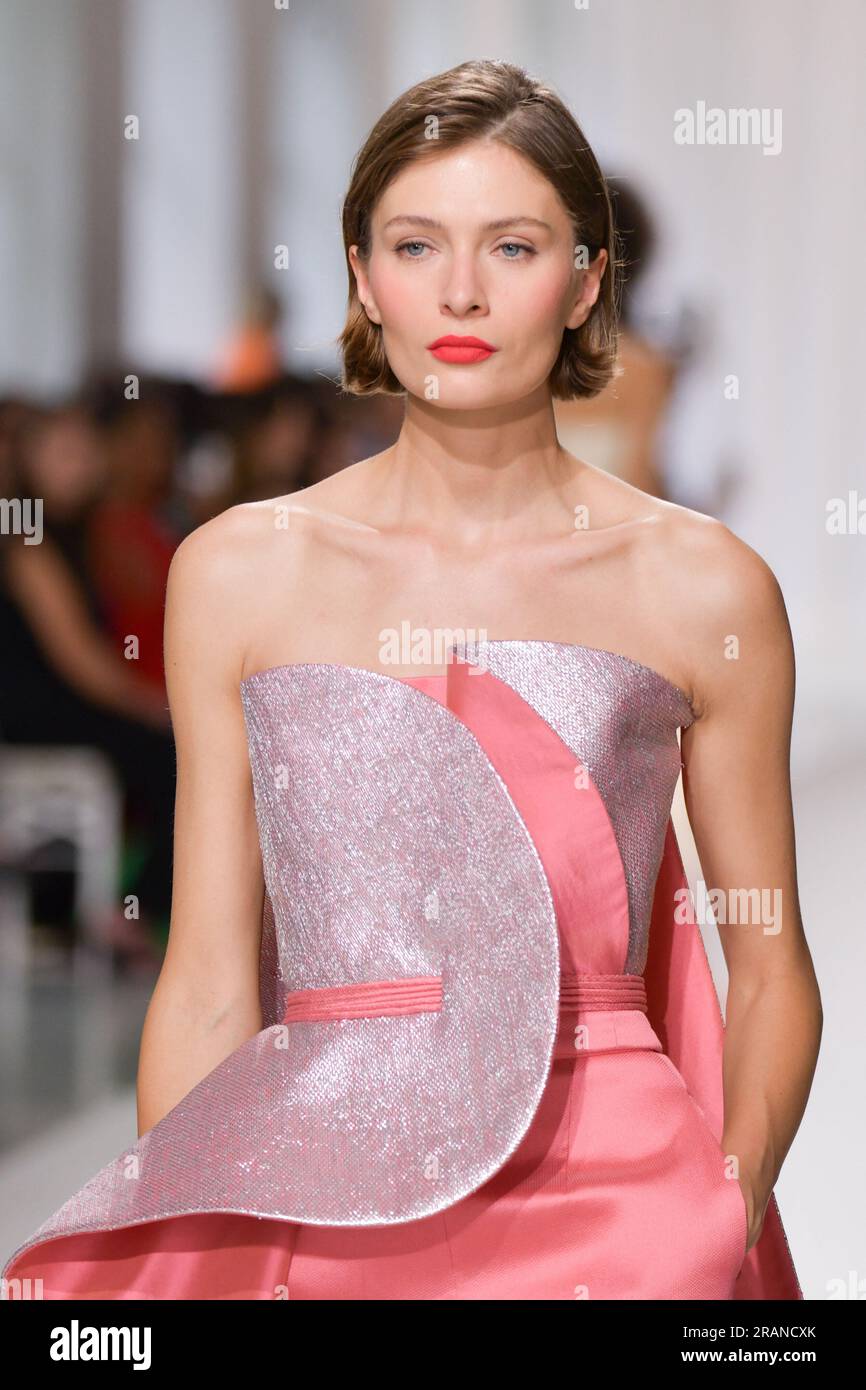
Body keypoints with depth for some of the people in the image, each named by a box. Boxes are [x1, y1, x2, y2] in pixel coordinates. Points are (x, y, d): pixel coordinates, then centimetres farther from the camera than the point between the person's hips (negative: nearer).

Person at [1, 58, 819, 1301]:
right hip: (314, 1190, 2)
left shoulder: (701, 587, 5)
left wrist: (732, 1201, -6)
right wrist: (170, 1248, -3)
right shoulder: (239, 573, 9)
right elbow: (209, 986, 9)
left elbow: (772, 970, 11)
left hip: (610, 1194, -1)